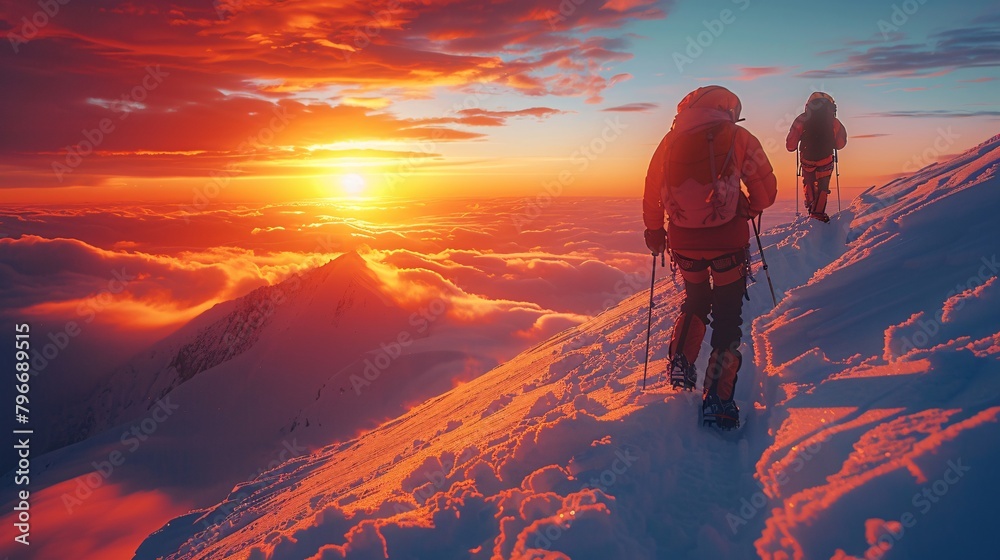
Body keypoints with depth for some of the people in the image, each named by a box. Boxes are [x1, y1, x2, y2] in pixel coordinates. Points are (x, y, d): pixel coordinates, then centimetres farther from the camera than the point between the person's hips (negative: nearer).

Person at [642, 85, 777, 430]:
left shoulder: (671, 140, 9)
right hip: (727, 239, -3)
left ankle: (681, 363, 19)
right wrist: (748, 211, 24)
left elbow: (652, 192, 11)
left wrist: (654, 231, 23)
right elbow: (766, 191, 4)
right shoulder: (738, 138, 2)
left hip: (683, 240, 3)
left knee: (695, 300, 27)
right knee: (727, 313, 6)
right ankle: (717, 398, 3)